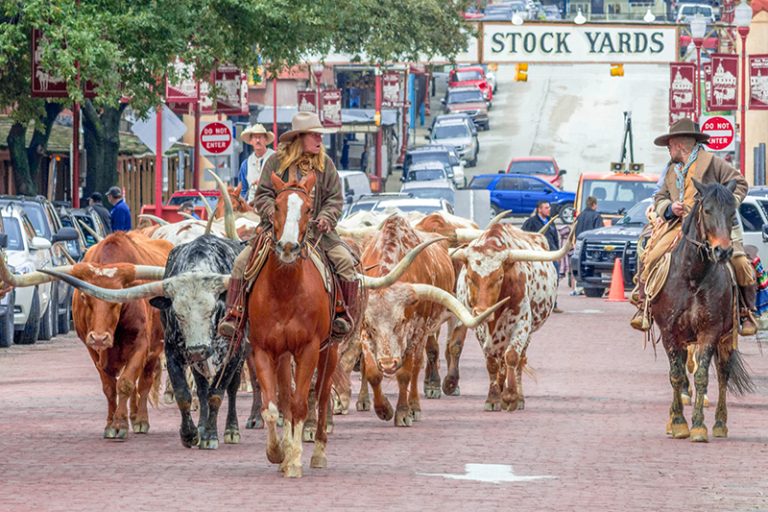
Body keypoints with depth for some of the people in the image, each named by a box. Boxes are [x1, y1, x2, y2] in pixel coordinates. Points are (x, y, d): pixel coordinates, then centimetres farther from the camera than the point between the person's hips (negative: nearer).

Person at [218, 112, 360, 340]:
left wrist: (325, 218, -13)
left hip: (315, 230, 1)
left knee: (345, 260, -21)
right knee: (242, 261, -17)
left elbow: (335, 198, 6)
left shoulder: (325, 163, 8)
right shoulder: (276, 162, 3)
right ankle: (234, 315, -14)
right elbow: (262, 195, 1)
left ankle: (344, 315, -11)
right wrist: (273, 213, -19)